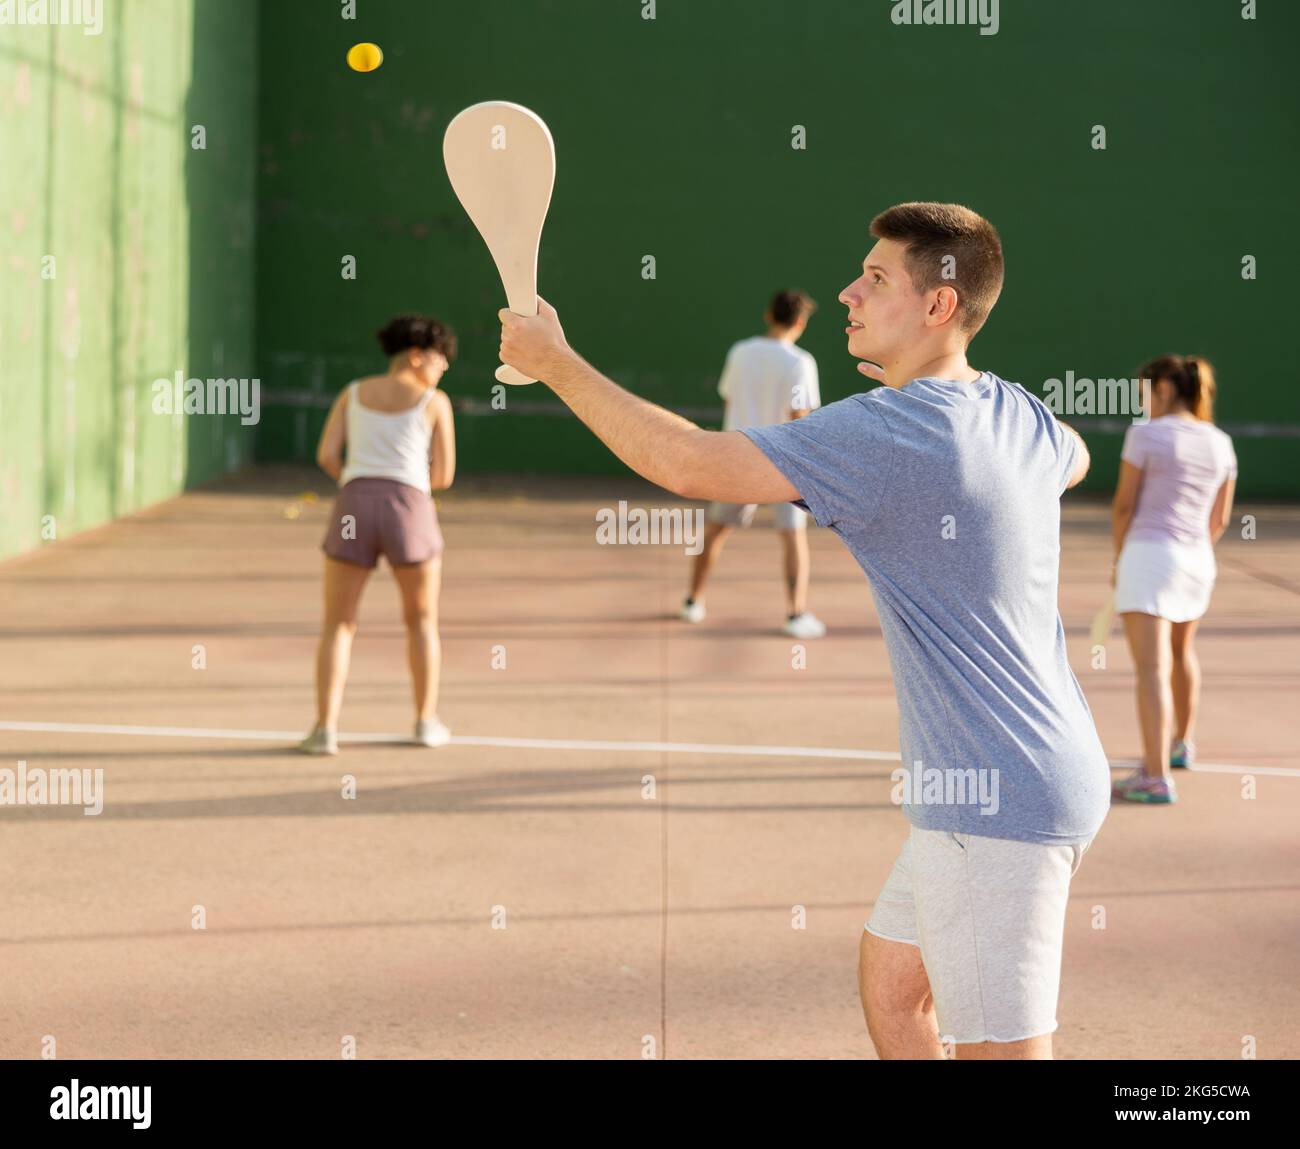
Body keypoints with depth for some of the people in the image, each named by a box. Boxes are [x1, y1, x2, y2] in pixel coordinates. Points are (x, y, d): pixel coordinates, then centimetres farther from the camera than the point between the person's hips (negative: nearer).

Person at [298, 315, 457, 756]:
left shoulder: (353, 393, 16)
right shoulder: (434, 401, 7)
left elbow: (326, 456, 6)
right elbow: (443, 475, 6)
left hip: (353, 510, 2)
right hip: (410, 513, -2)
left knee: (338, 625, 9)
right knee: (422, 620, 20)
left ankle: (325, 729, -3)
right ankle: (426, 721, 22)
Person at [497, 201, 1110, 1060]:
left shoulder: (884, 432, -20)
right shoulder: (1019, 413, 7)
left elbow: (686, 464, -23)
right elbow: (1075, 460, 34)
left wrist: (555, 360, -11)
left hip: (995, 803, -10)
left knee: (1003, 1048, -2)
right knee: (890, 985, 22)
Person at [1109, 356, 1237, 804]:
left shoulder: (1146, 434, -7)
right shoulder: (1220, 443, 9)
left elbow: (1124, 505, -4)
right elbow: (1220, 519, 13)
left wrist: (1120, 558, 8)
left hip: (1149, 553, -6)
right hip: (1198, 561, 7)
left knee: (1152, 670, -12)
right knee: (1181, 652, 28)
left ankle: (1157, 776, -20)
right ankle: (1181, 743, 47)